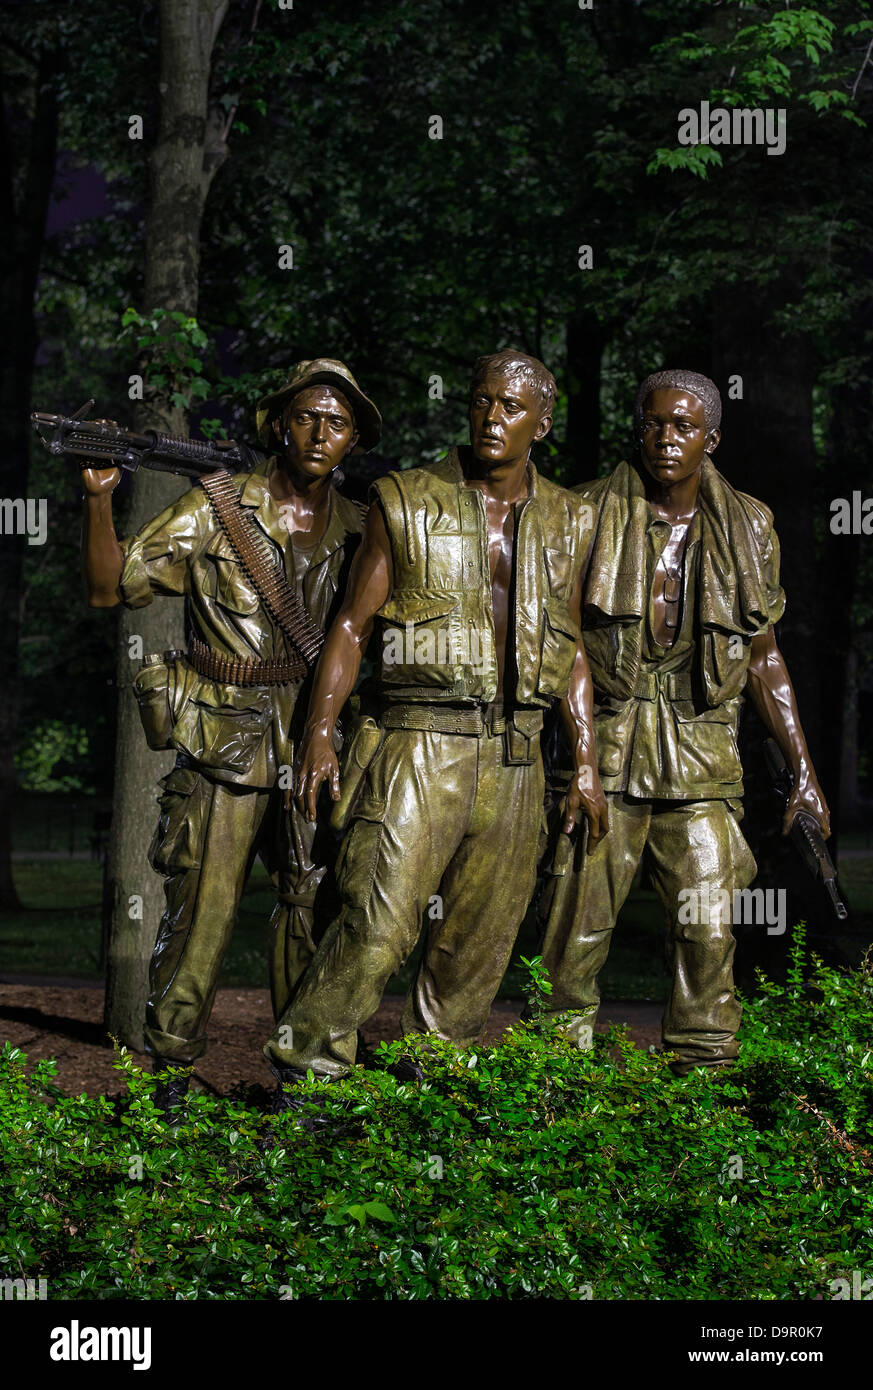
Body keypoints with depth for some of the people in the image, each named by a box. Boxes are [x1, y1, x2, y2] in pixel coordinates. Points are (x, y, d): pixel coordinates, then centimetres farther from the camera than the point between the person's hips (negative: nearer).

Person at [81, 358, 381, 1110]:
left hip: (313, 738, 3)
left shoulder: (355, 527, 10)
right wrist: (99, 498, -19)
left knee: (314, 904, 4)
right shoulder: (218, 508, -1)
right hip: (224, 735, -3)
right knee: (202, 904, -4)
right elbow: (112, 587, -4)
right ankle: (170, 1071, 6)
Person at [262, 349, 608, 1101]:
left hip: (515, 758, 4)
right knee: (377, 924, -15)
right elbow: (352, 624, 2)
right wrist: (320, 731, -9)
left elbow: (572, 650, 18)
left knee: (480, 941, 7)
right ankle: (304, 1071, -6)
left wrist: (586, 764, 12)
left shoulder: (566, 522, 13)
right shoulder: (406, 503, 3)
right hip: (420, 747, -4)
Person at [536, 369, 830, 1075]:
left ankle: (706, 1067, 9)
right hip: (601, 747, -2)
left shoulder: (748, 526, 10)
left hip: (701, 754, 2)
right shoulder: (589, 514, 2)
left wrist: (803, 770, 11)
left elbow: (764, 657, 15)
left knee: (710, 927, -1)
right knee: (577, 921, -3)